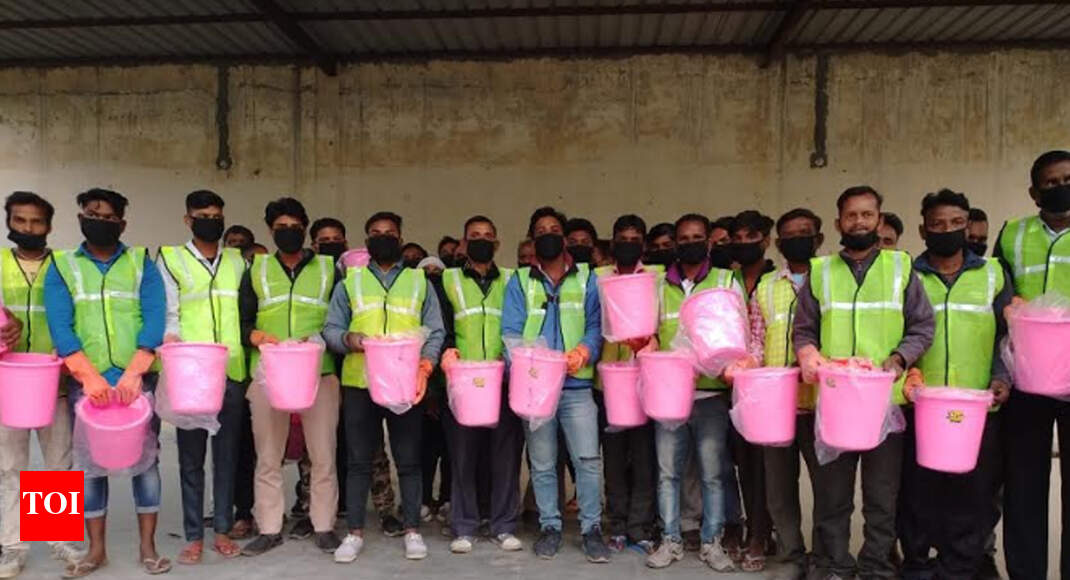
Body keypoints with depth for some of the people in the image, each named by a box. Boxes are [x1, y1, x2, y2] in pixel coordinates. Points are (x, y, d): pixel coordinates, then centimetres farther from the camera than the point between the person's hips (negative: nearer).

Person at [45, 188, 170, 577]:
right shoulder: (61, 267, 6)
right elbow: (60, 327, -5)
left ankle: (148, 547, 12)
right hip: (85, 382, 1)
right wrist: (90, 377, -18)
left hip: (137, 379, -1)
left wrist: (132, 374, -18)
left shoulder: (142, 264, 5)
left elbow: (155, 321, -5)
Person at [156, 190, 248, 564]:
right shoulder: (170, 259, 5)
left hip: (232, 371, 2)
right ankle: (194, 536, 12)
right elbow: (168, 315, -1)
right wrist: (176, 351, -16)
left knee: (227, 453, 7)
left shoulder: (238, 261, 14)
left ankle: (223, 530, 17)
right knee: (191, 456, 4)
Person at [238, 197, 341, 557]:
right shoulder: (256, 270, 13)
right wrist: (254, 335, -12)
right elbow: (242, 319, 9)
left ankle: (324, 526, 14)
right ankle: (269, 529, 17)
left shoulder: (329, 269, 10)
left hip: (319, 374, -1)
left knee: (323, 456, 2)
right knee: (268, 457, 7)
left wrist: (323, 338, -13)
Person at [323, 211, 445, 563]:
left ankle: (412, 531, 15)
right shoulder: (349, 281, 13)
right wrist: (348, 339, -15)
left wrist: (425, 366, -10)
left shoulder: (420, 281, 13)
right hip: (359, 383, 1)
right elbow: (331, 330, 8)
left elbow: (436, 332, 7)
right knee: (359, 460, 5)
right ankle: (355, 533, 14)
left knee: (408, 460, 5)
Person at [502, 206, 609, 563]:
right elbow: (511, 332, 0)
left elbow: (597, 325, 3)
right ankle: (550, 527, 21)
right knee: (542, 464, 8)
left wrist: (584, 350, -17)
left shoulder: (587, 280, 11)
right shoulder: (519, 282, 9)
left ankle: (592, 529, 8)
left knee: (588, 458, -5)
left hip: (577, 385, 0)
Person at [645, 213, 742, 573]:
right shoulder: (659, 286, 10)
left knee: (712, 472, 4)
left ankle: (711, 542, 17)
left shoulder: (727, 281, 6)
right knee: (667, 470, 6)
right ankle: (671, 540, 17)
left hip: (712, 393, -1)